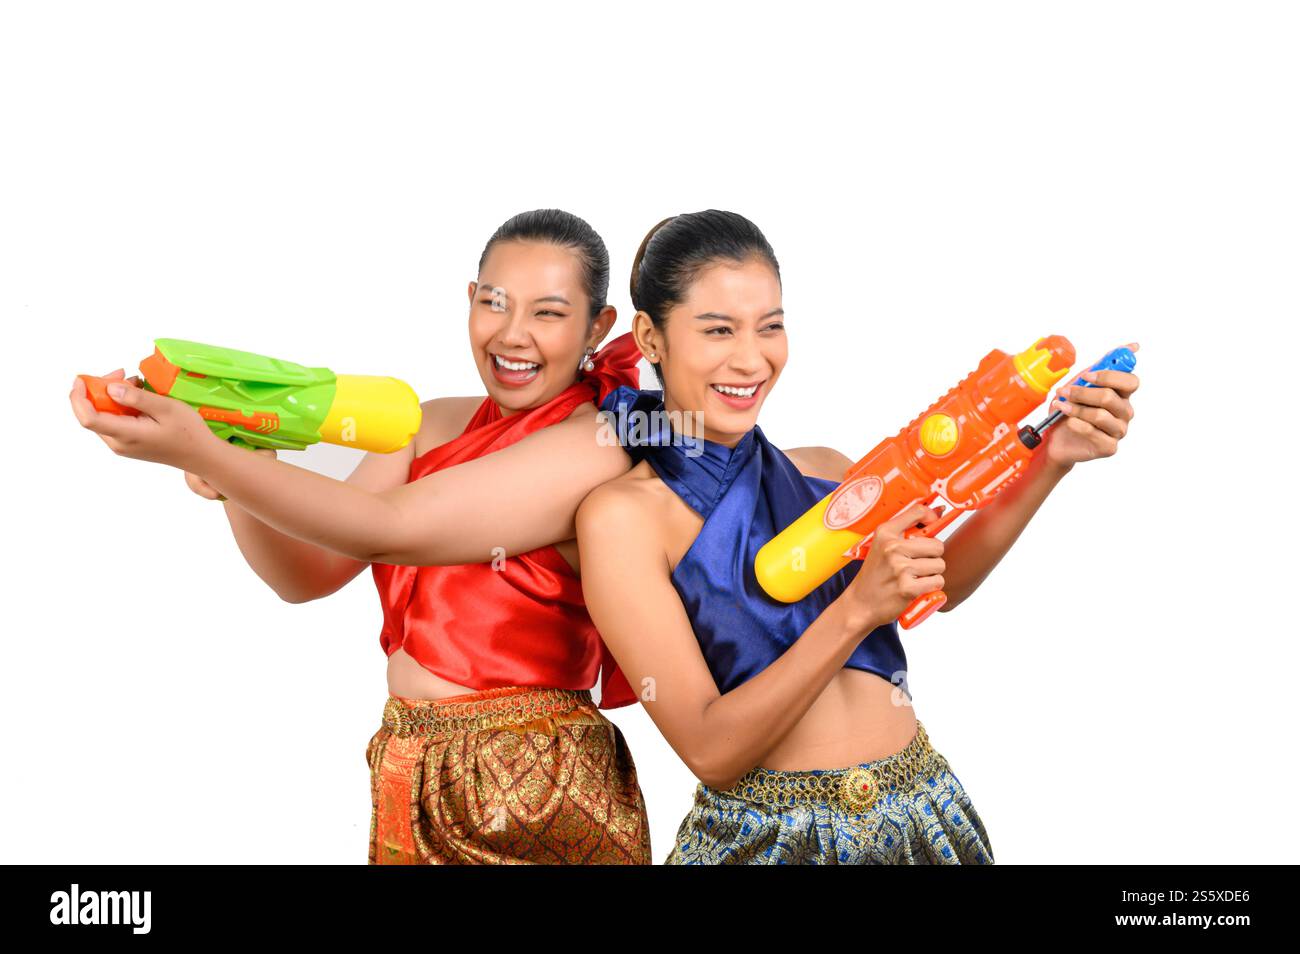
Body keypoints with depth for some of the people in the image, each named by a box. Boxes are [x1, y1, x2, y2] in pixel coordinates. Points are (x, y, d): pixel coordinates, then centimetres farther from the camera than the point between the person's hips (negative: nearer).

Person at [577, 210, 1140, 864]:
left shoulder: (821, 471, 5)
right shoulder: (622, 514, -12)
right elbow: (710, 751, -17)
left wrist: (1053, 456, -13)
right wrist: (858, 609, -26)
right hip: (765, 834, -5)